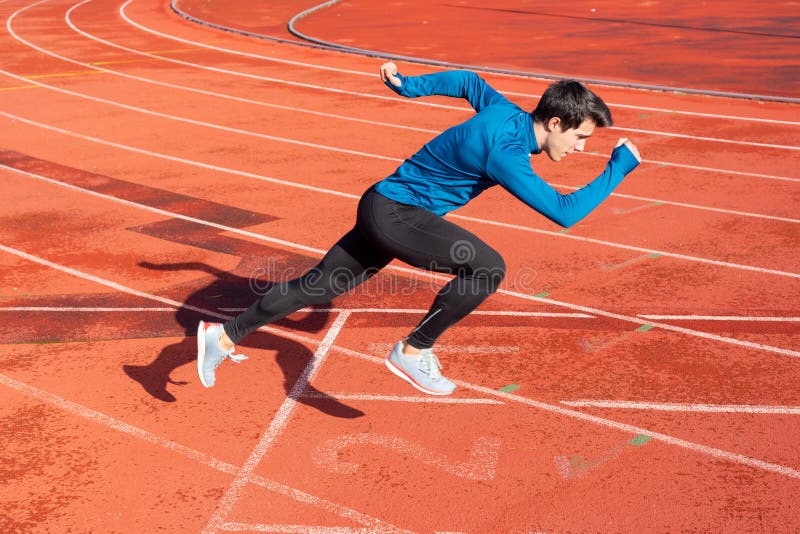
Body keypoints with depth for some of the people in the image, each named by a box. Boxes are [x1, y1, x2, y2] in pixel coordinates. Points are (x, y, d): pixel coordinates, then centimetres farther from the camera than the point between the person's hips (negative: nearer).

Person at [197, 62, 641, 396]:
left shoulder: (507, 112, 0)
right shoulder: (505, 153, -26)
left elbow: (466, 81, 18)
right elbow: (565, 212, -28)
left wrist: (409, 85, 29)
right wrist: (620, 166, -17)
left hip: (383, 209, 9)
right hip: (394, 214, -9)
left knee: (319, 285, 17)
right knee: (488, 267, -22)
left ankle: (225, 336, 28)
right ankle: (413, 352, -9)